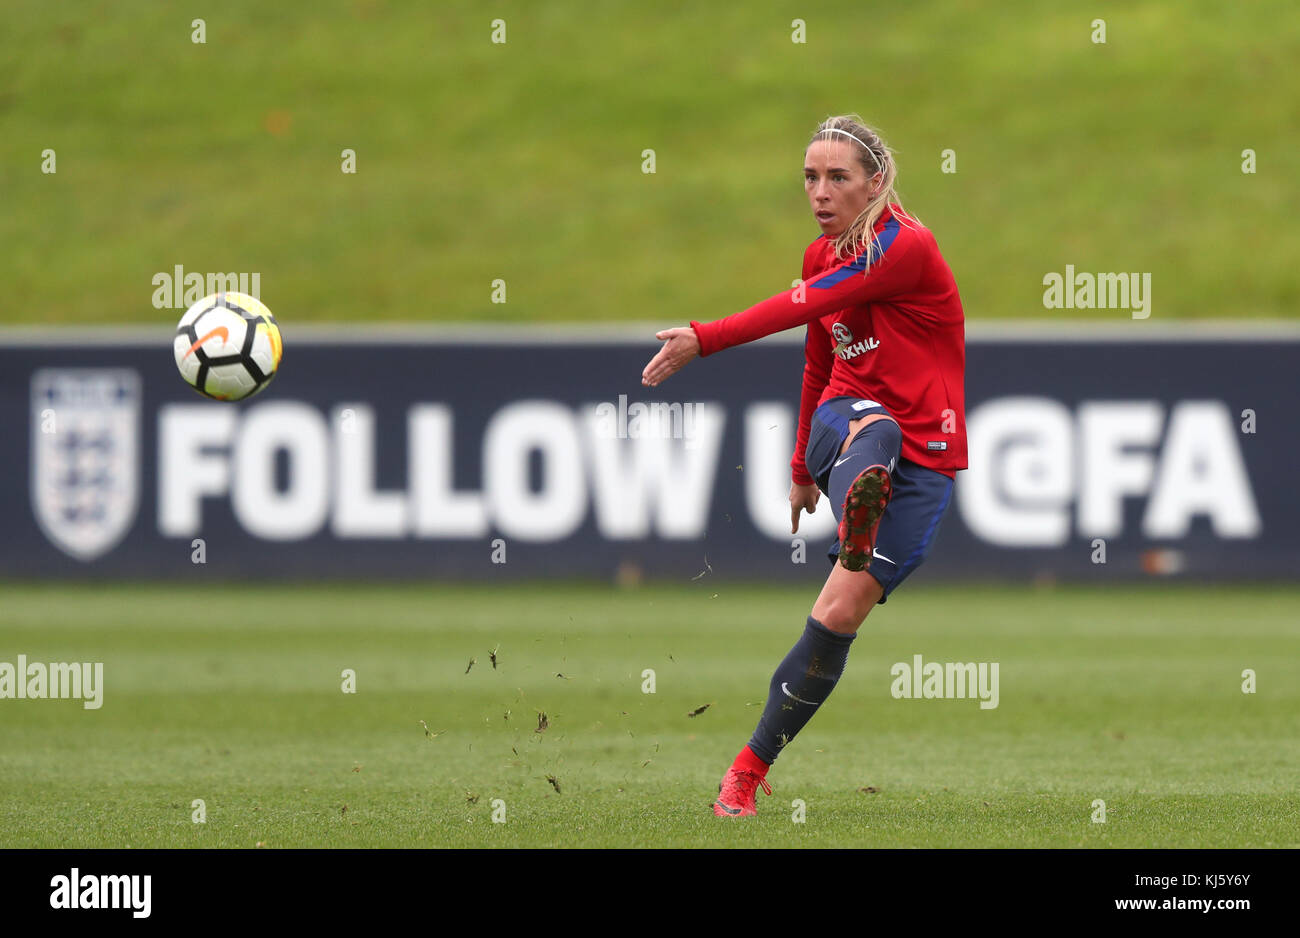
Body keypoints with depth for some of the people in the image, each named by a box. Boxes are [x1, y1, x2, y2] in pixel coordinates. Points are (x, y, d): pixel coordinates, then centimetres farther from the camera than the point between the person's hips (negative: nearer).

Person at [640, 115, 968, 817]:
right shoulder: (822, 256, 10)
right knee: (873, 429, -36)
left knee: (841, 610, -13)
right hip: (844, 422, 5)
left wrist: (702, 340, -26)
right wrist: (802, 468, 31)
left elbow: (805, 306, -22)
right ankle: (859, 501, -71)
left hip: (922, 459, -5)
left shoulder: (906, 248, -14)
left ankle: (751, 766, -3)